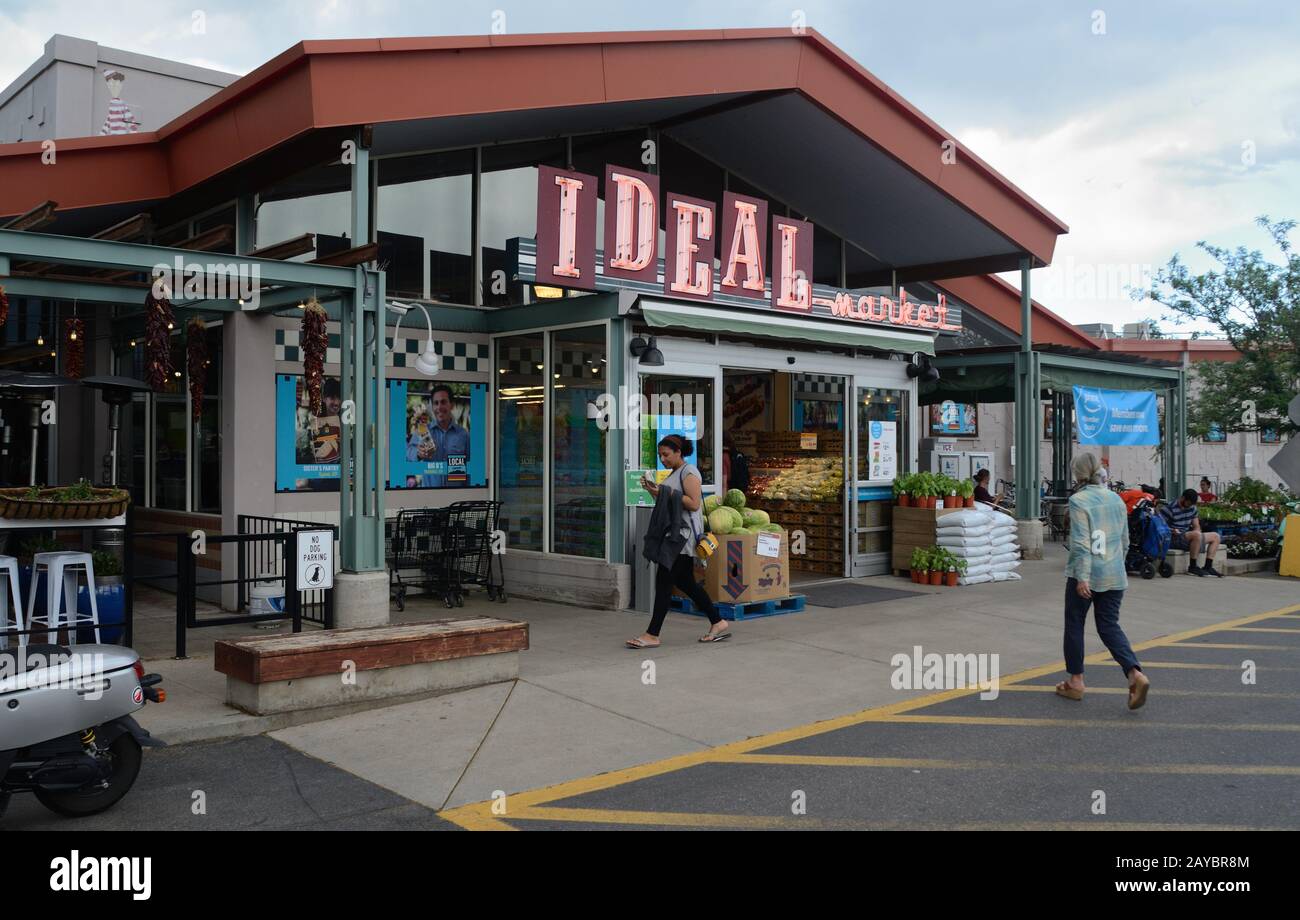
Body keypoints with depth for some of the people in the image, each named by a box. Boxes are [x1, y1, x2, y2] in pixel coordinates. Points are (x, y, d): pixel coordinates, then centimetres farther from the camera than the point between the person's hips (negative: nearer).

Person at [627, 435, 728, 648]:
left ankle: (652, 635, -10)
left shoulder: (689, 472, -9)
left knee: (664, 581, -11)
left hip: (683, 533, -10)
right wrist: (653, 490, 9)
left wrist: (667, 492, -19)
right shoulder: (674, 473, 20)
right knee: (685, 581, 12)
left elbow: (694, 504, -19)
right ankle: (719, 624, 20)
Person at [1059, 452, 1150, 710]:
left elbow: (1081, 543, -19)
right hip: (1115, 576, 6)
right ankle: (1135, 674, -10)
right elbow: (1125, 541, 16)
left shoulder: (1078, 500, -12)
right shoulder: (1117, 499, 8)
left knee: (1074, 625, 10)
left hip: (1086, 575, -6)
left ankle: (1075, 682, 17)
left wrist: (1082, 577, -20)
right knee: (1109, 626, 10)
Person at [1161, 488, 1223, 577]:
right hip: (1173, 539, -9)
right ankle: (1192, 567, -24)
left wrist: (1196, 531, -8)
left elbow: (1197, 526, 15)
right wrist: (1171, 530, -28)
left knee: (1215, 536, 9)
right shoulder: (1170, 509, -14)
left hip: (1186, 538, 9)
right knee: (1197, 535, -36)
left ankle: (1208, 567, -1)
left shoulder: (1192, 508, 11)